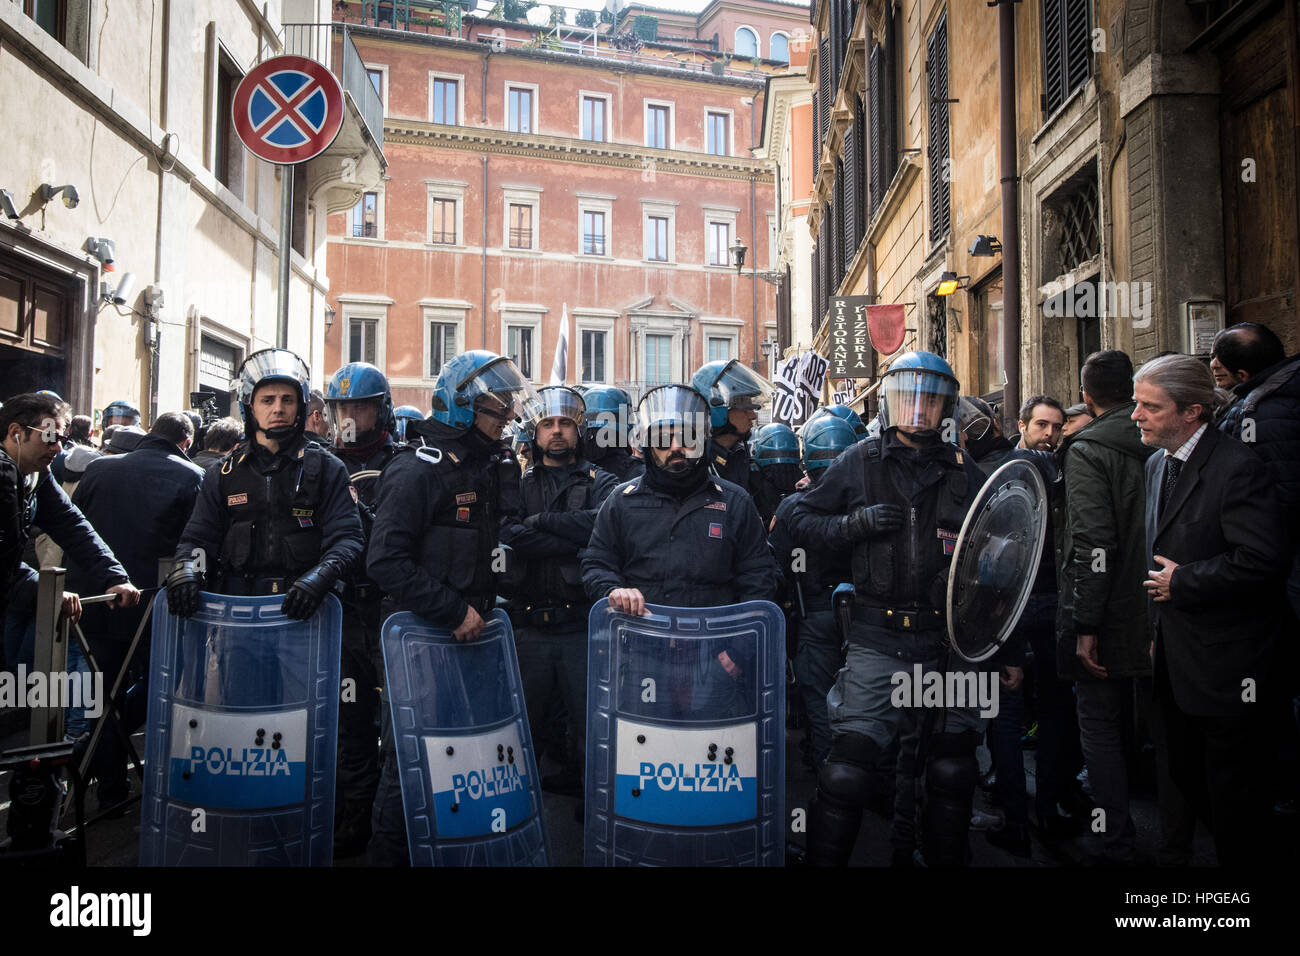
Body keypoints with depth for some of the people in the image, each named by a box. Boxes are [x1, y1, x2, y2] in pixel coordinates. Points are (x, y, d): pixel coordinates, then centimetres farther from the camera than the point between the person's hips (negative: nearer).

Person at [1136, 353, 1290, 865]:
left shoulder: (1236, 467, -18)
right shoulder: (1157, 463, 9)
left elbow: (1264, 560, -26)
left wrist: (1182, 582, -17)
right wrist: (1156, 629, 14)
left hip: (1226, 666, -8)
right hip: (1175, 659, 8)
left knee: (1234, 794, 5)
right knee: (1185, 777, 19)